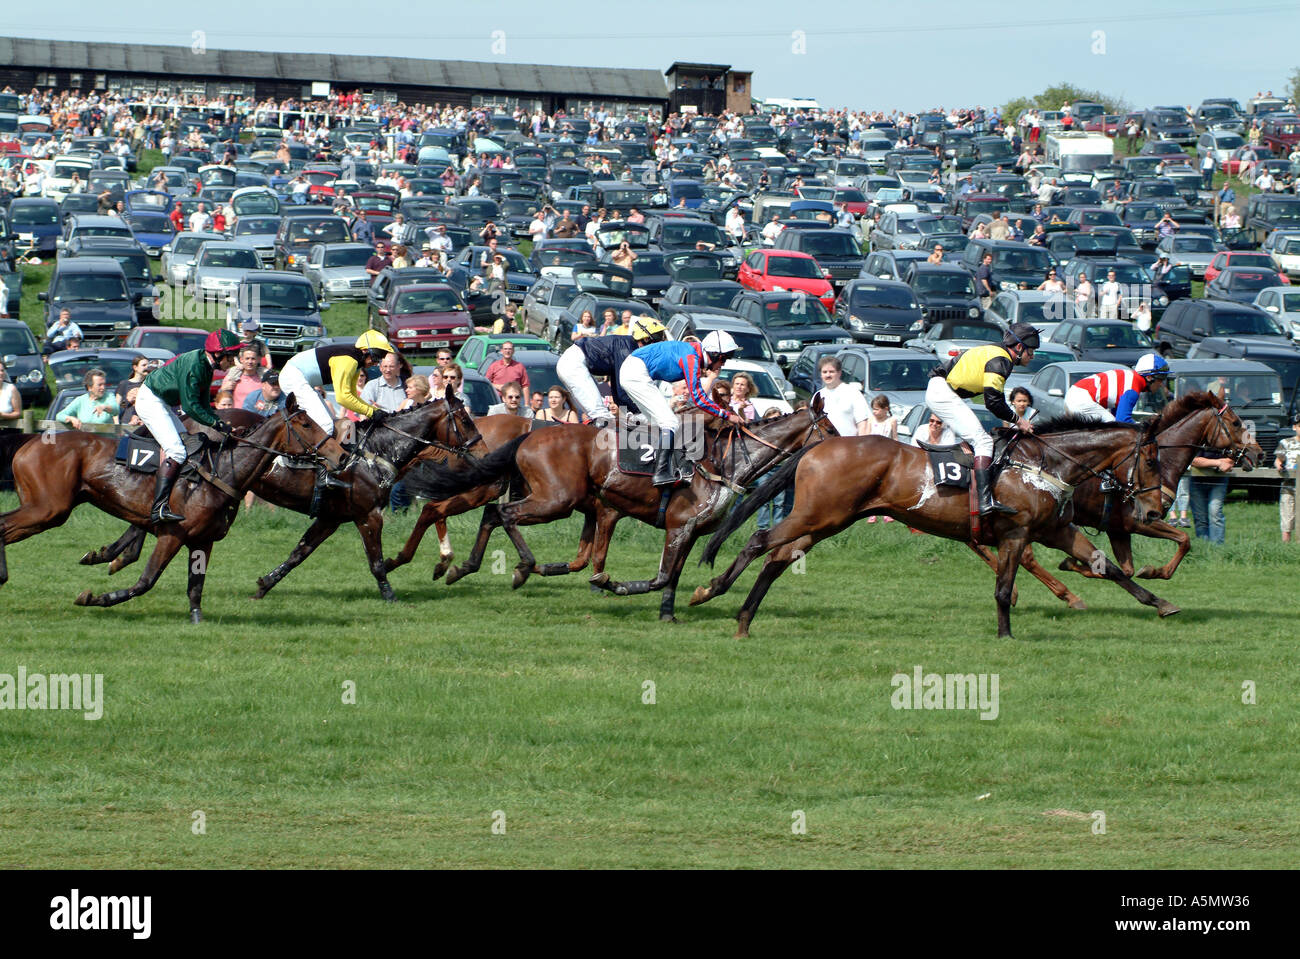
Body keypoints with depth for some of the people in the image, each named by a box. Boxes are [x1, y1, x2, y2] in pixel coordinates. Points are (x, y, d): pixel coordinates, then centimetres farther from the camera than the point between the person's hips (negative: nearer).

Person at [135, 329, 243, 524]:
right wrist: (216, 424, -22)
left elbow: (203, 405, 11)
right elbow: (190, 406, -26)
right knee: (176, 450, -21)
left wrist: (221, 423, -4)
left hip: (164, 405, 11)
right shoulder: (193, 365, -25)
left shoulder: (207, 367, 6)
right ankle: (159, 508, -30)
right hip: (150, 401, -11)